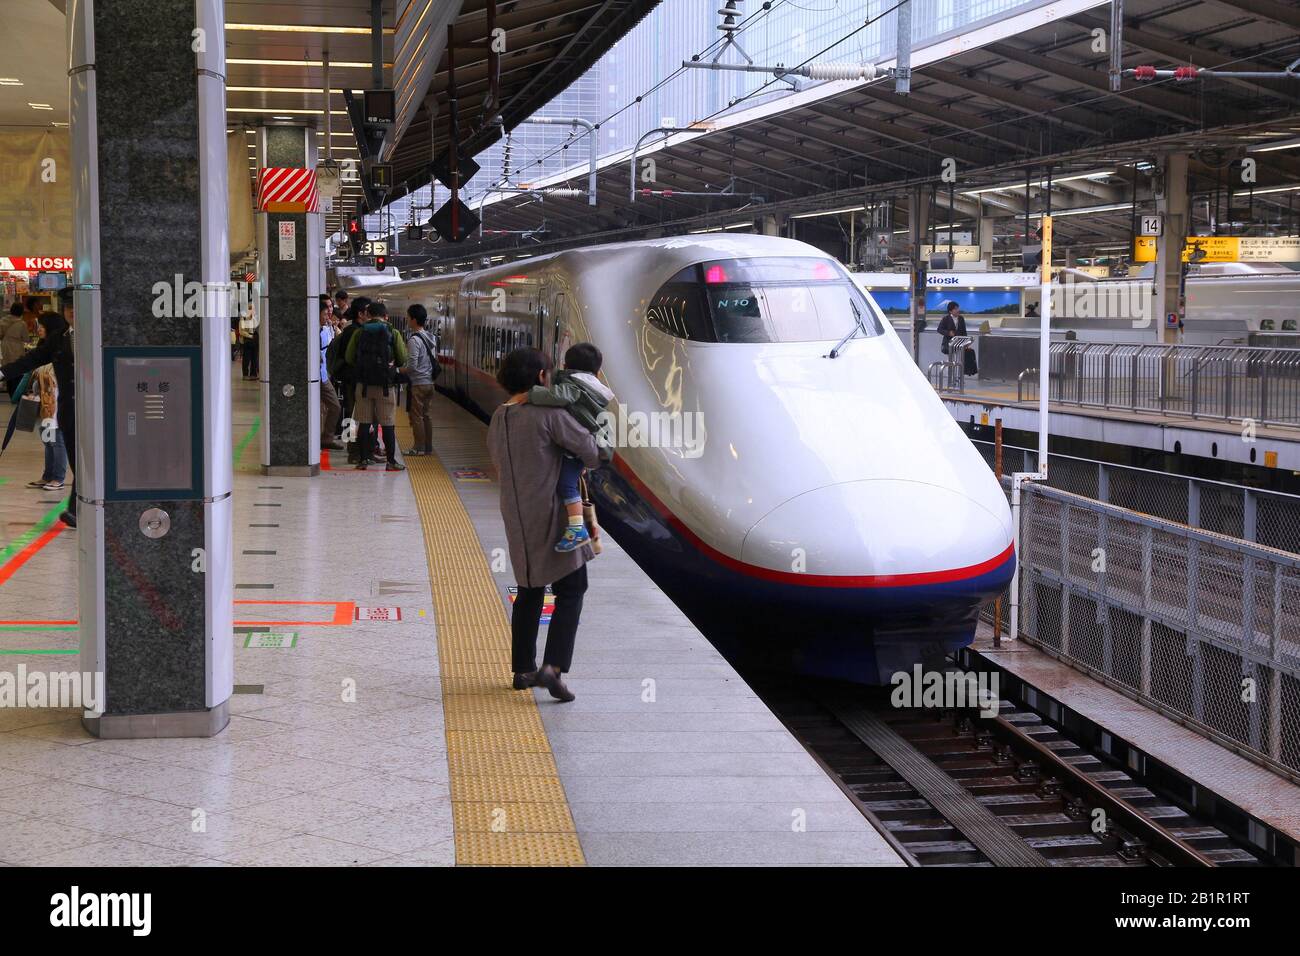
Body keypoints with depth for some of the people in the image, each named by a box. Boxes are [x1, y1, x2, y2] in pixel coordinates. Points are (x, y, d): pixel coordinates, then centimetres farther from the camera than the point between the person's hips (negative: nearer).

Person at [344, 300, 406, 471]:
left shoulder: (359, 333, 0)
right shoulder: (393, 334, -3)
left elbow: (349, 358, 1)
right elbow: (402, 360, -3)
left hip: (363, 384, 1)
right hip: (386, 385, -1)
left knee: (364, 423, 7)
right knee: (388, 424, 3)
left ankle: (363, 459, 8)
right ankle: (391, 460, 5)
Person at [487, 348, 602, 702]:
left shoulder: (498, 418, 7)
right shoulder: (548, 413, -16)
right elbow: (588, 448, -14)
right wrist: (589, 464, 9)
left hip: (516, 519, 7)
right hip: (550, 516, -7)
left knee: (529, 591, 18)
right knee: (571, 590, 1)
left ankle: (523, 669, 22)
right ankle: (553, 667, -11)